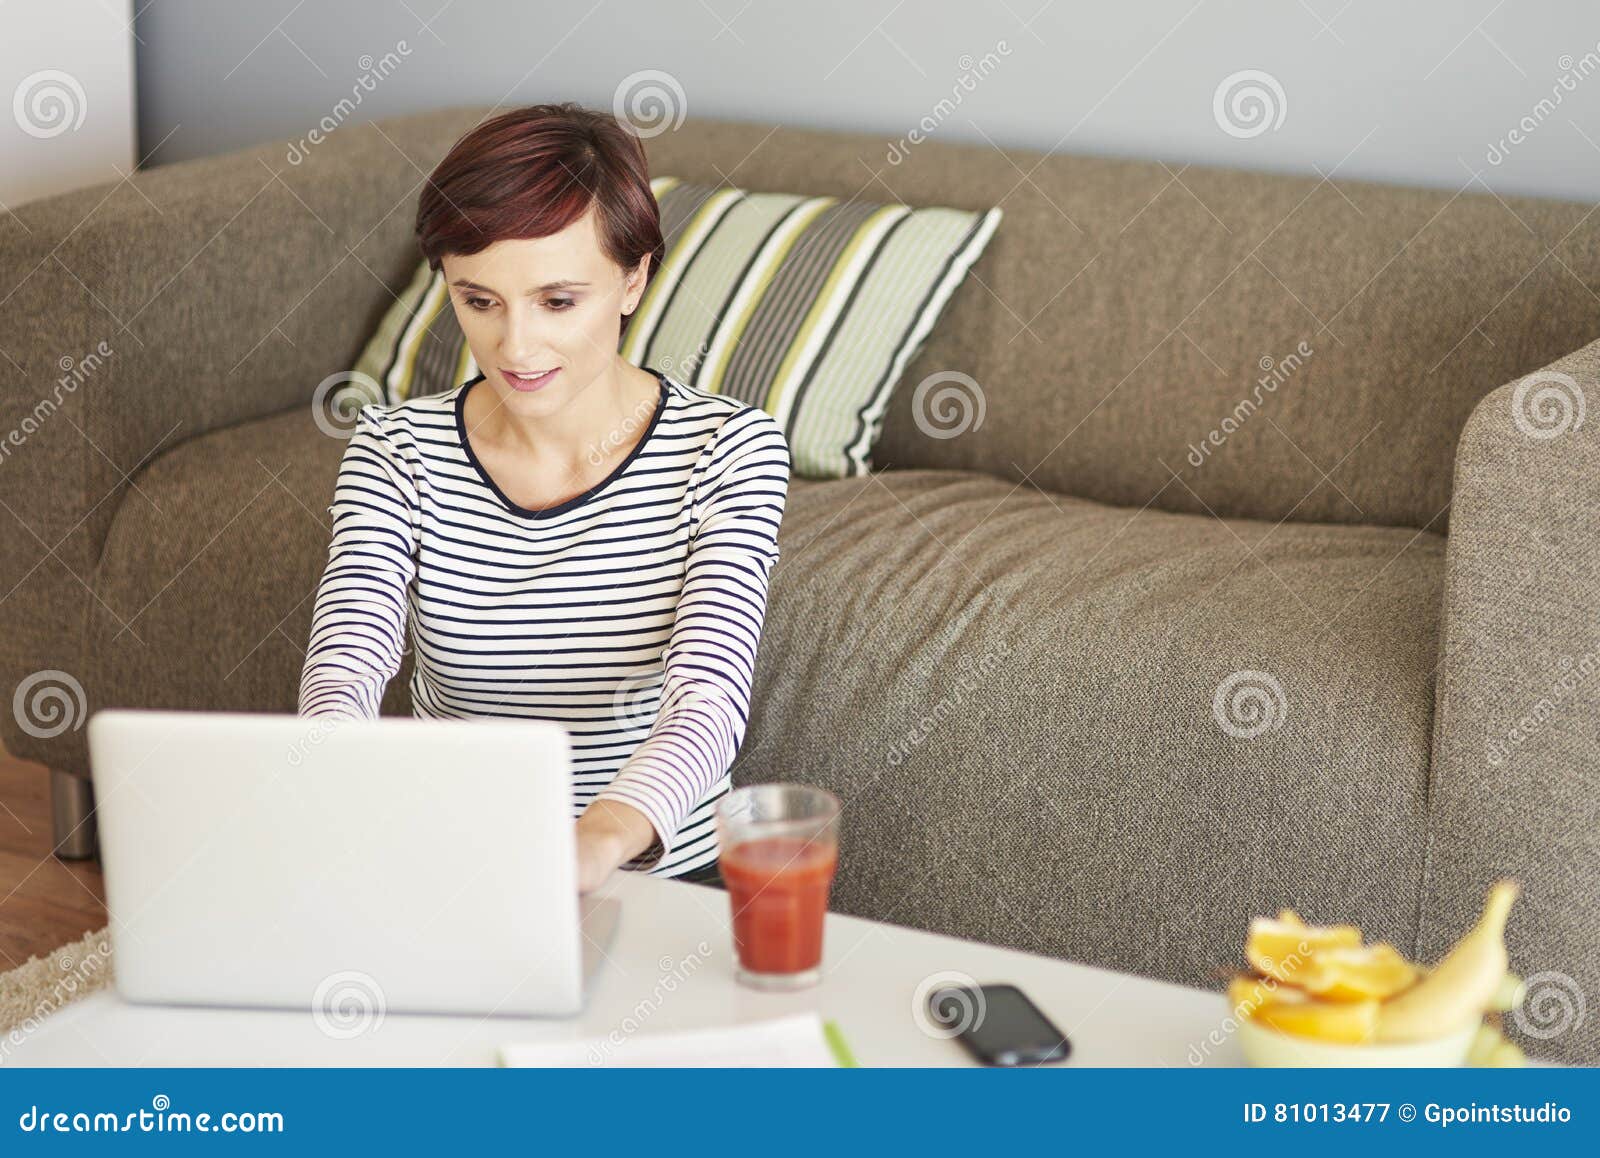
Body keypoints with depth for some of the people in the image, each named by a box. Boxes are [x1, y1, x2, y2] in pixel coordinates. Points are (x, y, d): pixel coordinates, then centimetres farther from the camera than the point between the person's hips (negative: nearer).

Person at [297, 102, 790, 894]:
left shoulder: (728, 450, -7)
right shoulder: (396, 450, -2)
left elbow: (709, 699, -20)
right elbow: (344, 666, -15)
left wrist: (599, 841, -41)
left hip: (659, 878, -2)